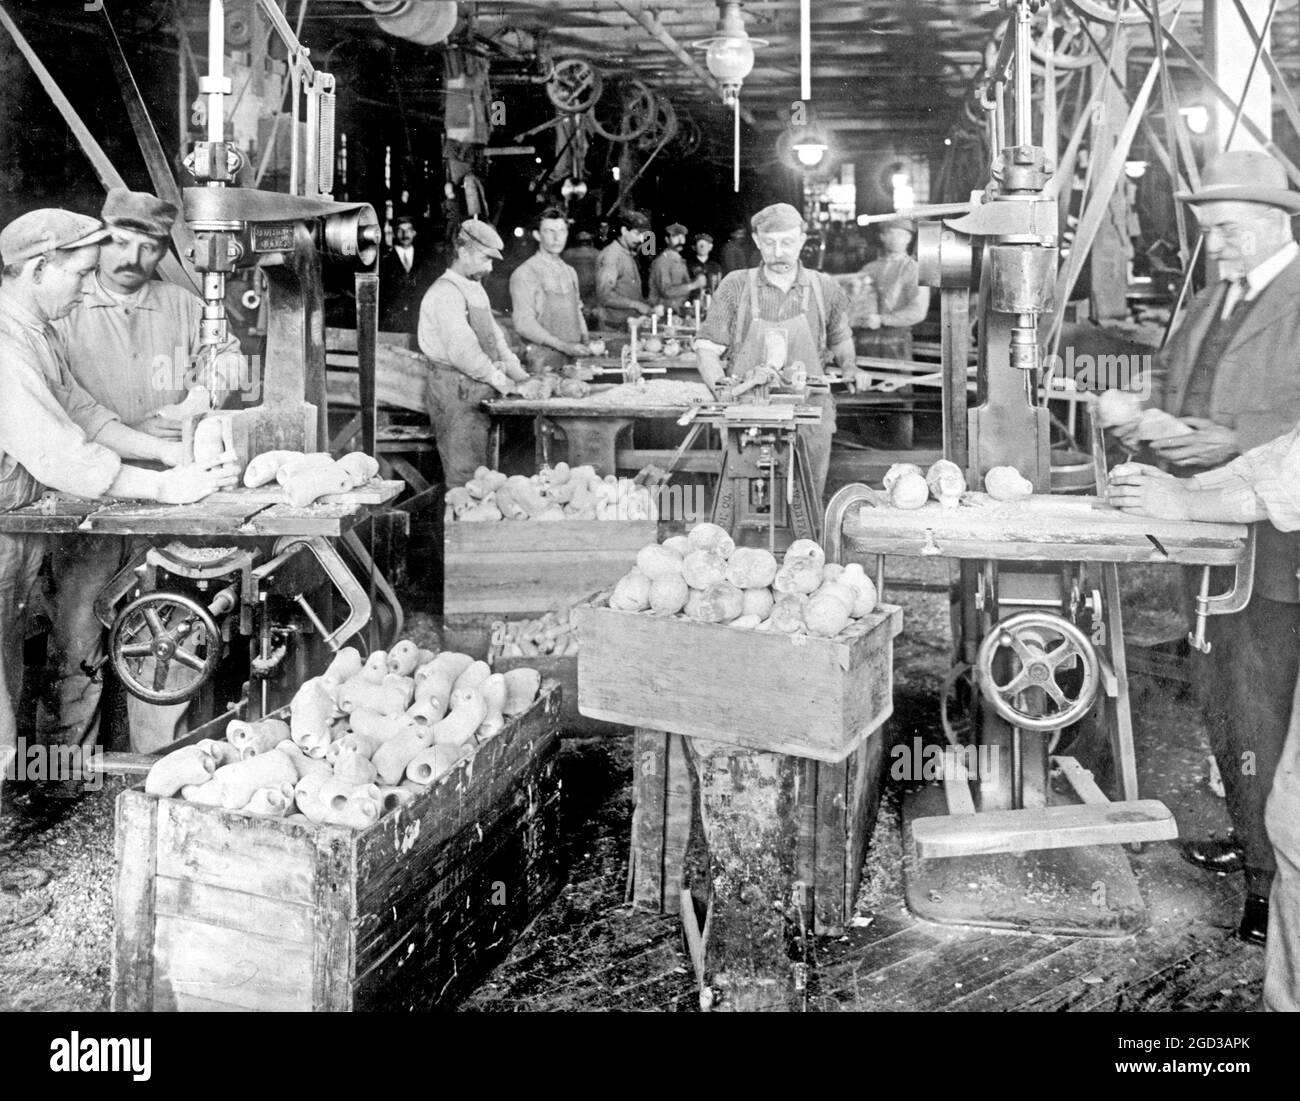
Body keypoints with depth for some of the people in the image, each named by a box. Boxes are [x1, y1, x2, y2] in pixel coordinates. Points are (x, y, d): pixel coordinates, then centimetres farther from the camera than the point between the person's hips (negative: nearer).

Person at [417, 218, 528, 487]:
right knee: (464, 475, -6)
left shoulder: (475, 288, 17)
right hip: (456, 392, -9)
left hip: (477, 392, 9)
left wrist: (518, 373, 6)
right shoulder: (446, 292, -15)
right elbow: (463, 353, -23)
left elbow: (495, 336, 20)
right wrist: (503, 382, -16)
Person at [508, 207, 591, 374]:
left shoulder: (570, 272, 14)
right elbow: (524, 323, -14)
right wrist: (563, 346, -22)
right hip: (544, 363, -6)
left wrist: (588, 346, 4)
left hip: (574, 359, 6)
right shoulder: (525, 274, -7)